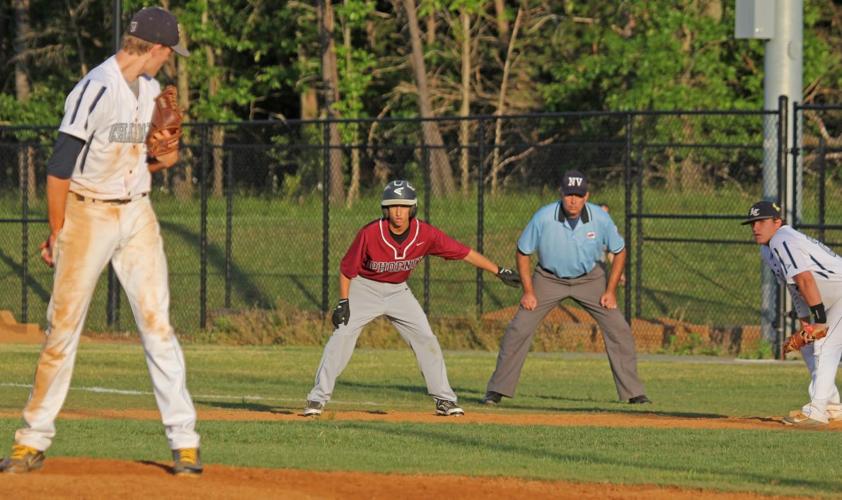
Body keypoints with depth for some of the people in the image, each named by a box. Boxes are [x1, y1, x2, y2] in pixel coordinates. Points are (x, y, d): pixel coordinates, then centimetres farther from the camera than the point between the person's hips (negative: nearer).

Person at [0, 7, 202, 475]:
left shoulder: (151, 90, 10)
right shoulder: (96, 90, -16)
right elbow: (59, 167, -15)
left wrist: (161, 161, -1)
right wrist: (57, 233, -13)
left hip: (137, 215, 6)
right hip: (88, 213, -6)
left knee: (157, 323, -1)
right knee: (63, 325, -3)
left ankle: (184, 442, 0)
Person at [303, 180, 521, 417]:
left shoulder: (425, 234, -19)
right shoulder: (370, 234, -26)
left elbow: (464, 253, -14)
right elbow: (347, 268, -13)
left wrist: (499, 271, -16)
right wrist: (343, 302, -17)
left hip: (398, 291, 3)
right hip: (364, 289, -3)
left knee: (426, 339, -4)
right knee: (342, 336, -16)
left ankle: (444, 399, 6)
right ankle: (318, 398, -11)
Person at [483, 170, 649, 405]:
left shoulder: (600, 218, -21)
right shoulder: (543, 218, -25)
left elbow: (619, 251, -4)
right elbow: (523, 252, -10)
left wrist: (611, 291, -9)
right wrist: (528, 291, -13)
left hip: (590, 278, 1)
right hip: (549, 278, -1)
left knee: (619, 330, -7)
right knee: (519, 330, -10)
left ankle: (632, 392, 4)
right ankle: (497, 390, 0)